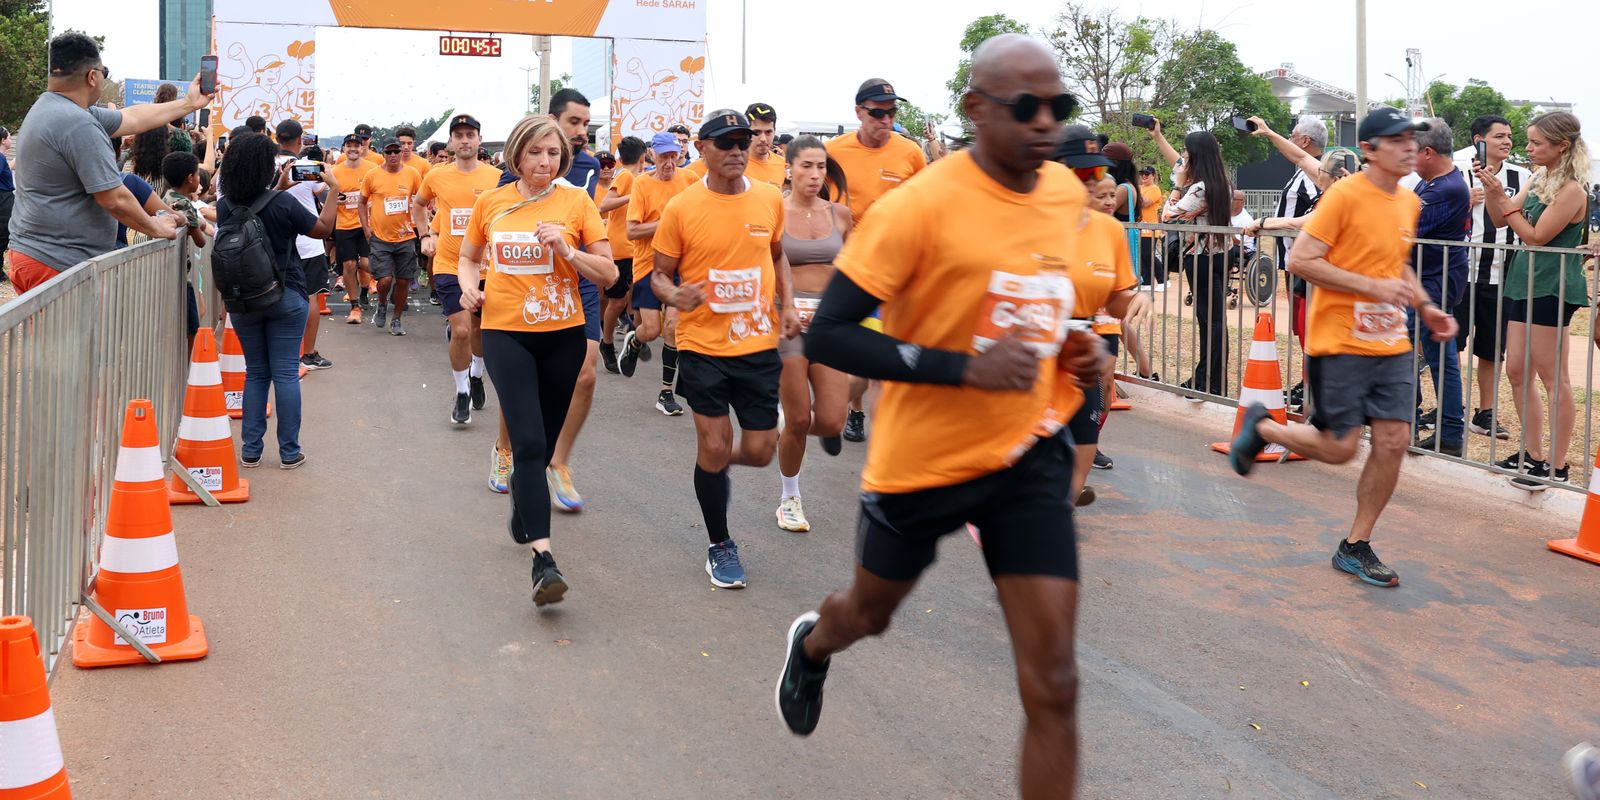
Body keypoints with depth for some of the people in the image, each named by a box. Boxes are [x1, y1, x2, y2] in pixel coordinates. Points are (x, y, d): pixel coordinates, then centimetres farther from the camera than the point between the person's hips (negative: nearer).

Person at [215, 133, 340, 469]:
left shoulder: (225, 207, -4)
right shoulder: (283, 204, -16)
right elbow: (323, 228, -3)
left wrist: (279, 188, 21)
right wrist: (333, 190, 6)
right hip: (285, 298, -4)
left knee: (255, 374, 14)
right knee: (286, 374, 3)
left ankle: (251, 450, 13)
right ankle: (289, 451, 6)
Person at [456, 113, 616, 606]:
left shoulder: (576, 202, -1)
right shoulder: (491, 204, 3)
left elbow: (609, 273, -2)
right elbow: (468, 257, 18)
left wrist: (566, 249, -17)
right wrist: (469, 285, -3)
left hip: (562, 334, 1)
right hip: (505, 331, -1)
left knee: (543, 442, 14)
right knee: (529, 442, -14)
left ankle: (523, 510, 44)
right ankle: (543, 559, -19)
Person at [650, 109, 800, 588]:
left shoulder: (770, 199, 0)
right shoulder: (681, 209, -9)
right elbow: (660, 275, 0)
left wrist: (786, 304, 4)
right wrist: (675, 295, -22)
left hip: (759, 345, 3)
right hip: (703, 346, -3)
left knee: (759, 452, 3)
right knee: (713, 446, 0)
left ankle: (719, 465, 41)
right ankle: (720, 547, 20)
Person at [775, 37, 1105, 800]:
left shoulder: (1066, 191, -1)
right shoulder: (921, 206, -21)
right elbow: (826, 336, -22)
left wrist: (1071, 344, 0)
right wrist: (964, 368, -29)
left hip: (1029, 452, 4)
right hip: (923, 457, -3)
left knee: (1052, 683, -5)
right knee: (871, 612, 25)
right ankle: (812, 644, 63)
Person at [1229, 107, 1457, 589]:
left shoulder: (1409, 203, 11)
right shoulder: (1345, 196, -14)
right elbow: (1300, 261, -18)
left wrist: (1425, 307, 11)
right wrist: (1374, 286, -21)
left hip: (1390, 345, 7)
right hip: (1340, 343, -7)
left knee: (1394, 442, 1)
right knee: (1339, 449, -3)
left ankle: (1355, 546, 14)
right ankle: (1261, 427, 25)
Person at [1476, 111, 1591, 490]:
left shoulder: (1571, 190, -15)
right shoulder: (1539, 179, 10)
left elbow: (1536, 236, -17)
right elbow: (1499, 221, 13)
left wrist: (1503, 198, -16)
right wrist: (1490, 188, -3)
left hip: (1551, 289, -9)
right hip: (1523, 284, 9)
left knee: (1554, 380, -3)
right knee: (1516, 373, 11)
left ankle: (1557, 466, 3)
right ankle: (1532, 455, 21)